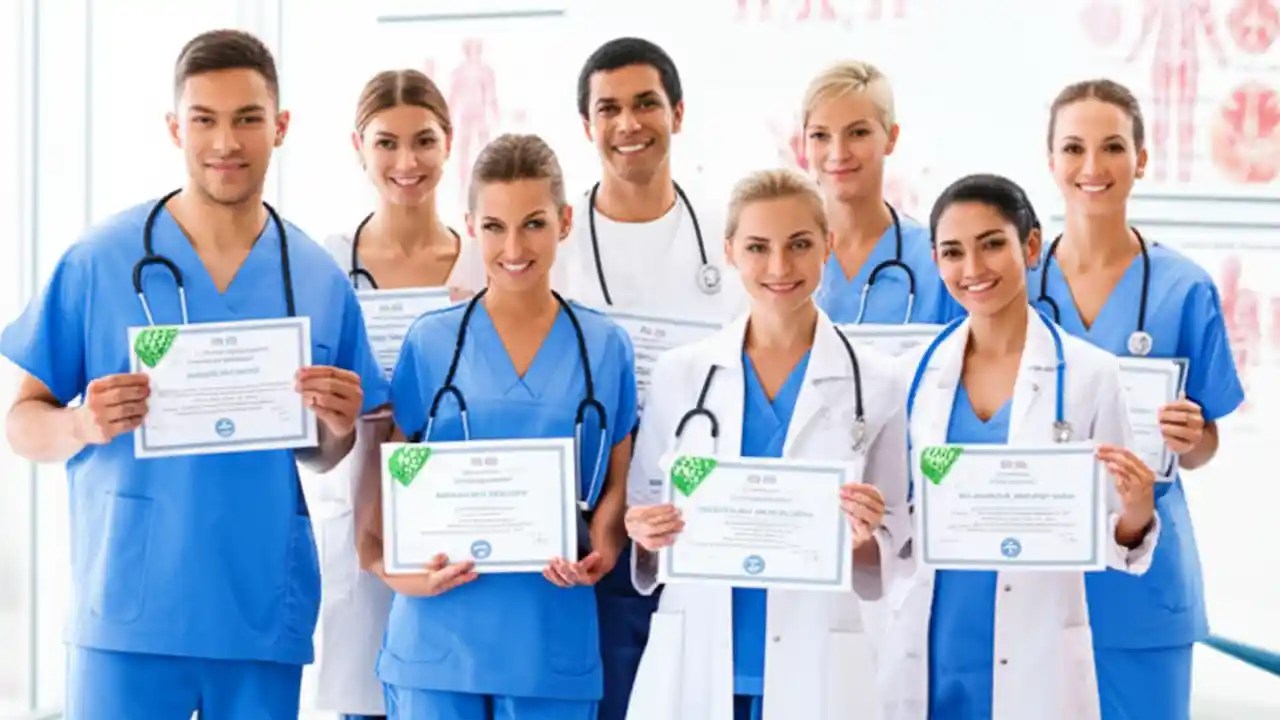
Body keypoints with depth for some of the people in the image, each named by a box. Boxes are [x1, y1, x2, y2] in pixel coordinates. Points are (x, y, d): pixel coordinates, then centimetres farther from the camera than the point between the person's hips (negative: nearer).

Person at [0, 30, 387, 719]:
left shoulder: (319, 279, 5)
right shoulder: (99, 261, -3)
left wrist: (338, 428, -8)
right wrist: (85, 425, -19)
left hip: (266, 620, 3)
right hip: (127, 617, -3)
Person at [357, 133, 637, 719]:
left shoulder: (606, 347, 6)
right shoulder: (430, 342, 3)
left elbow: (616, 483, 10)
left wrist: (600, 553, -10)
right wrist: (390, 568, -12)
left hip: (554, 641, 1)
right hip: (439, 638, -1)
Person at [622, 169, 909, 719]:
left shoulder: (875, 383, 1)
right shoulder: (679, 374, 3)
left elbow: (892, 538, 6)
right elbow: (641, 513, 10)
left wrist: (866, 538, -14)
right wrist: (648, 534, -11)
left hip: (814, 668, -1)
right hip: (692, 662, 1)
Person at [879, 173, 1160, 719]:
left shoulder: (1089, 373, -4)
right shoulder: (916, 372, 3)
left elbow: (1109, 537, -1)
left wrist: (1137, 515, -21)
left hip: (1034, 661, -2)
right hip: (925, 655, 2)